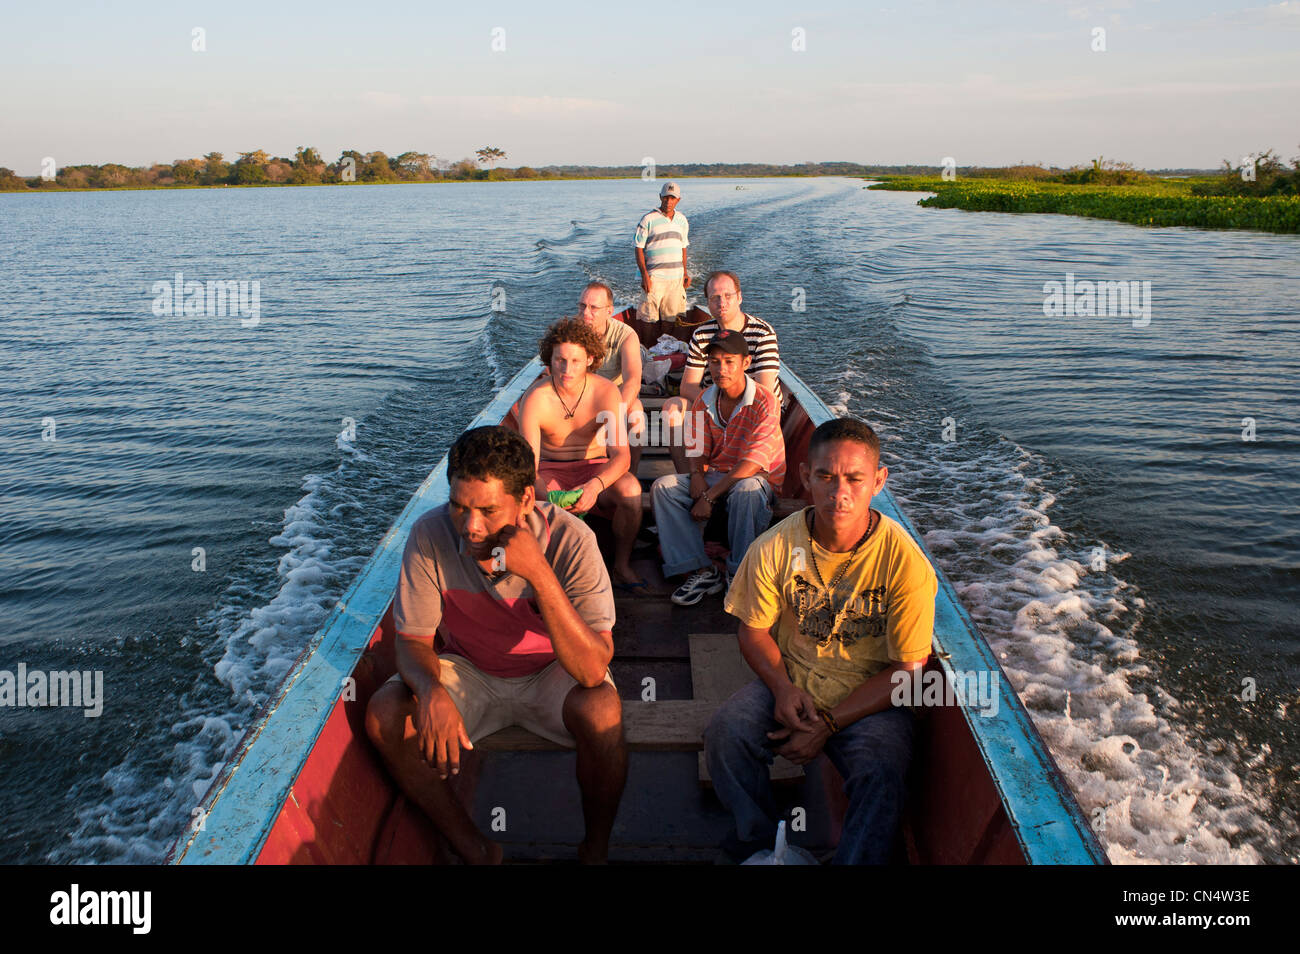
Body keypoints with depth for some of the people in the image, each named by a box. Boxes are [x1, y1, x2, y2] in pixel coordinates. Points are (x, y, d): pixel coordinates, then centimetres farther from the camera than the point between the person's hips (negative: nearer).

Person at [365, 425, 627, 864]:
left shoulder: (568, 539, -28)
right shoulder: (430, 535, -22)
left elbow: (593, 670, -34)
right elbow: (413, 641, -11)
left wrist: (539, 574, -44)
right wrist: (431, 691, -34)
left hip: (551, 671, -2)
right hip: (468, 670, 3)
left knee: (601, 710, -32)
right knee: (385, 716, -21)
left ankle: (596, 847, -3)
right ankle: (474, 849, -1)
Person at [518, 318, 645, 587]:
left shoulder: (605, 392, -15)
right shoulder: (535, 400, -18)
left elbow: (621, 455, -23)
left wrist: (594, 486, -43)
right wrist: (545, 494, -45)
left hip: (595, 467, 1)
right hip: (551, 470, 0)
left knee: (630, 489, -32)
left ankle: (622, 566, -10)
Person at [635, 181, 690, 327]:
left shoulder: (682, 220, 13)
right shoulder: (648, 219, -3)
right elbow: (639, 249, -4)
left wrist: (685, 272, 13)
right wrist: (644, 275, -13)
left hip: (676, 276, 5)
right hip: (655, 276, -5)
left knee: (672, 317, 5)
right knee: (649, 318, -9)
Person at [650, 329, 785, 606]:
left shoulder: (764, 402, -17)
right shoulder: (704, 401, 2)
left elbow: (753, 462, -23)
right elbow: (699, 449, 9)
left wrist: (709, 496, -26)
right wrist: (697, 474, -17)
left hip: (758, 479, -6)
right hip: (715, 476, 6)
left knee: (746, 490, -41)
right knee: (663, 487, -17)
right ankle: (703, 571, -22)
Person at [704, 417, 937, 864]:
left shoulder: (905, 562, -17)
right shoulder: (775, 547, -10)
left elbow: (906, 671, -13)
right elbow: (754, 630, 4)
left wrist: (826, 725, -18)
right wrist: (783, 689, -16)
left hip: (870, 698, -2)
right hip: (789, 683, 3)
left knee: (881, 774, -31)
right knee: (726, 732, -24)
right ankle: (760, 839, 2)